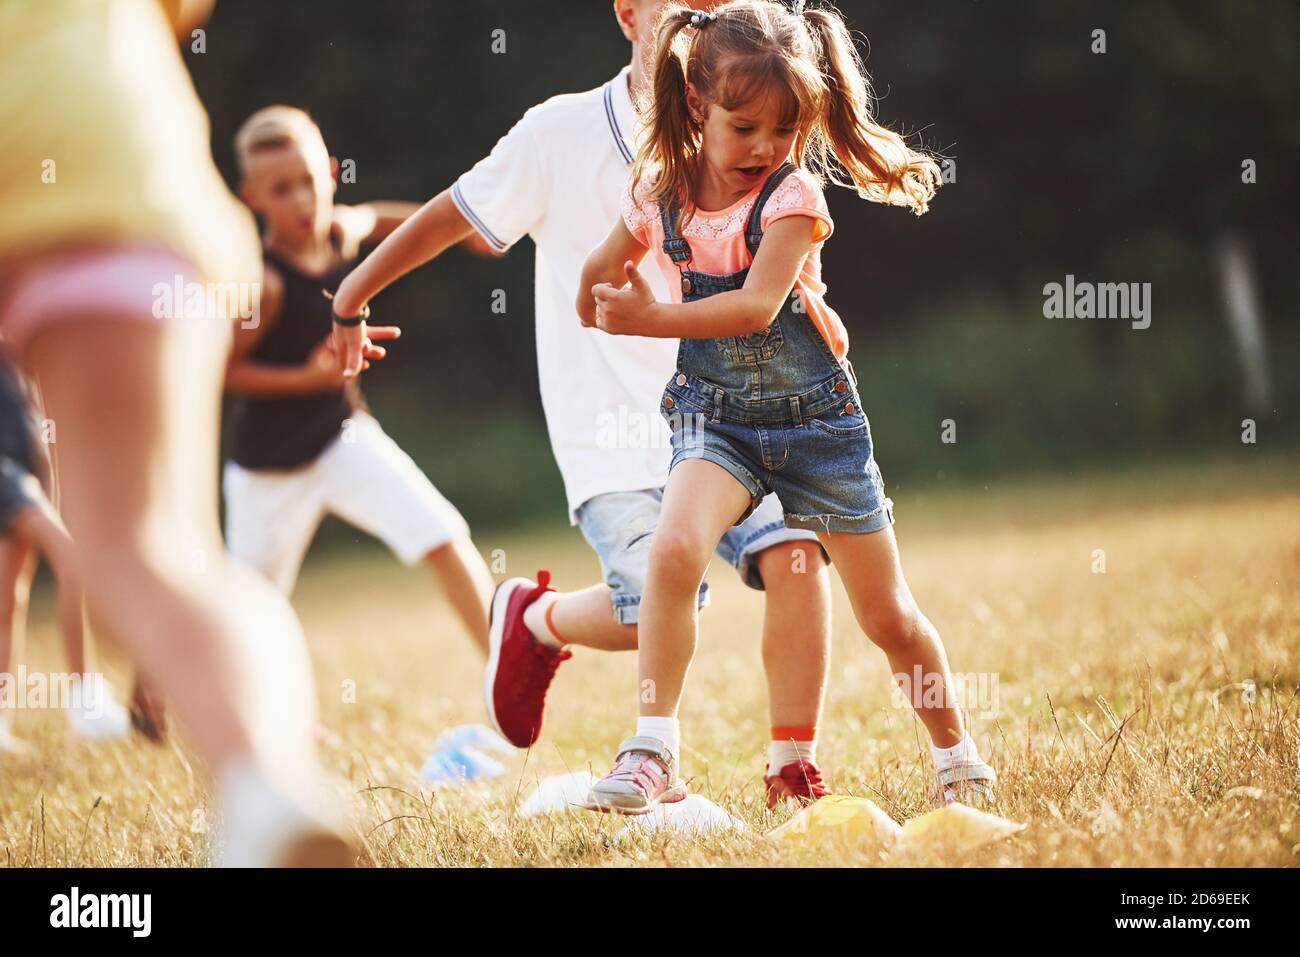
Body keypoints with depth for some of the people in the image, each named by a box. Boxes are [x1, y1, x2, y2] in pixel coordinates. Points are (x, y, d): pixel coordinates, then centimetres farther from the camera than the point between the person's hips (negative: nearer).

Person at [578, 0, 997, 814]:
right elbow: (601, 274, 15)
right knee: (675, 548, -29)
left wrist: (651, 319, -33)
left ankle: (957, 755, 31)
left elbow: (757, 306, -26)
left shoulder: (792, 194, -14)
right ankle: (653, 755, -25)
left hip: (815, 415, -1)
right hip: (716, 414, 2)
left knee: (887, 615, 7)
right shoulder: (662, 192, -3)